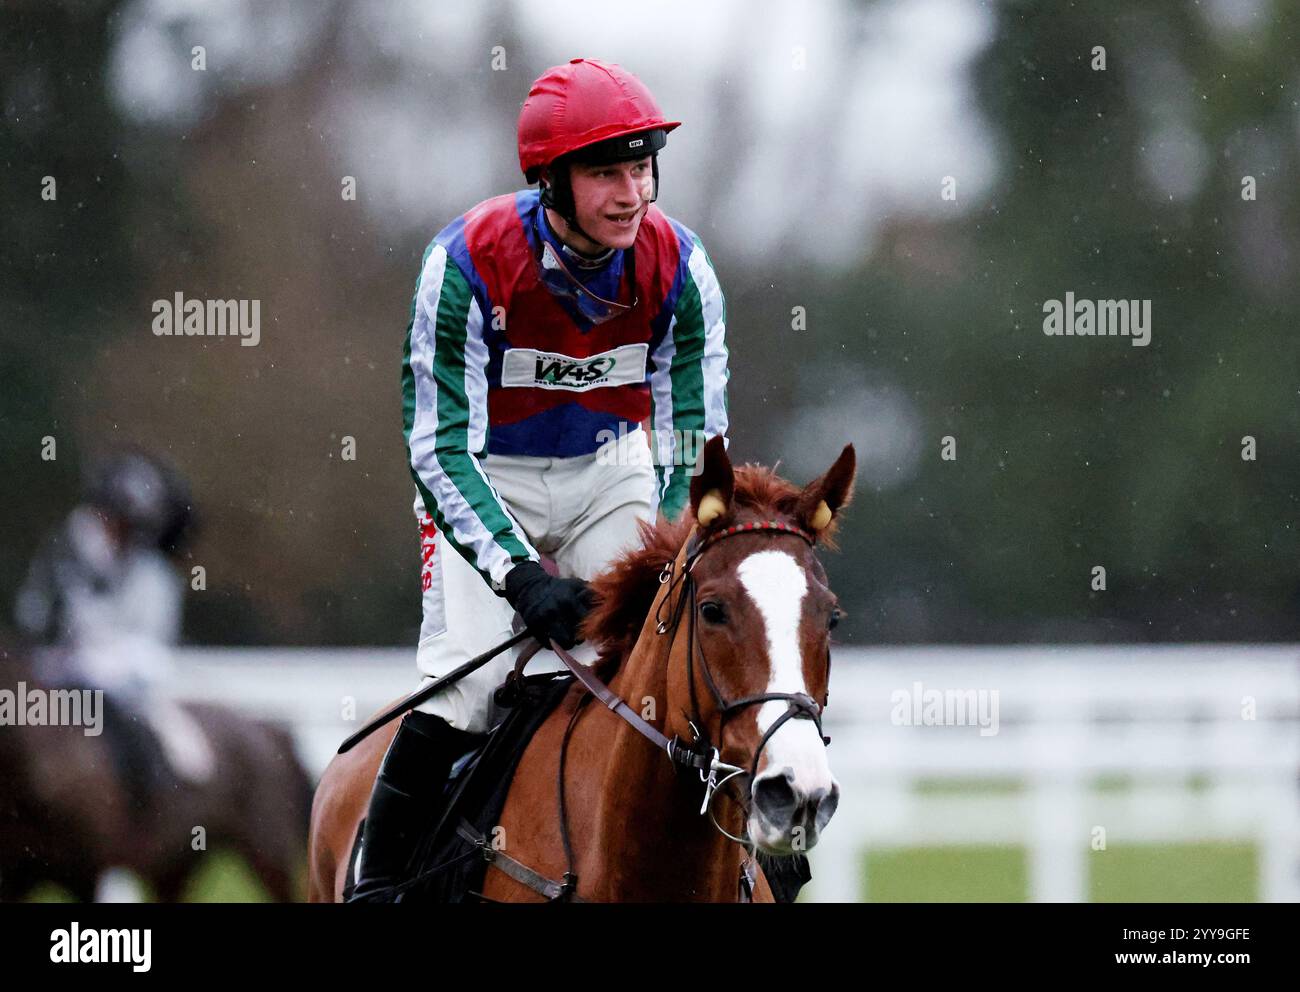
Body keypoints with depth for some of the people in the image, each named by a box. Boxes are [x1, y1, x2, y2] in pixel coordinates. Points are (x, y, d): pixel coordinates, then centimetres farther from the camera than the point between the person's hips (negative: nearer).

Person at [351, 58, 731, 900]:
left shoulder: (677, 266, -19)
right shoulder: (469, 262, -28)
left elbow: (693, 445, -15)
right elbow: (440, 446, -26)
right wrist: (520, 574, -37)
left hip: (611, 470, 3)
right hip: (487, 475, -2)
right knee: (463, 682, -18)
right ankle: (377, 882, -6)